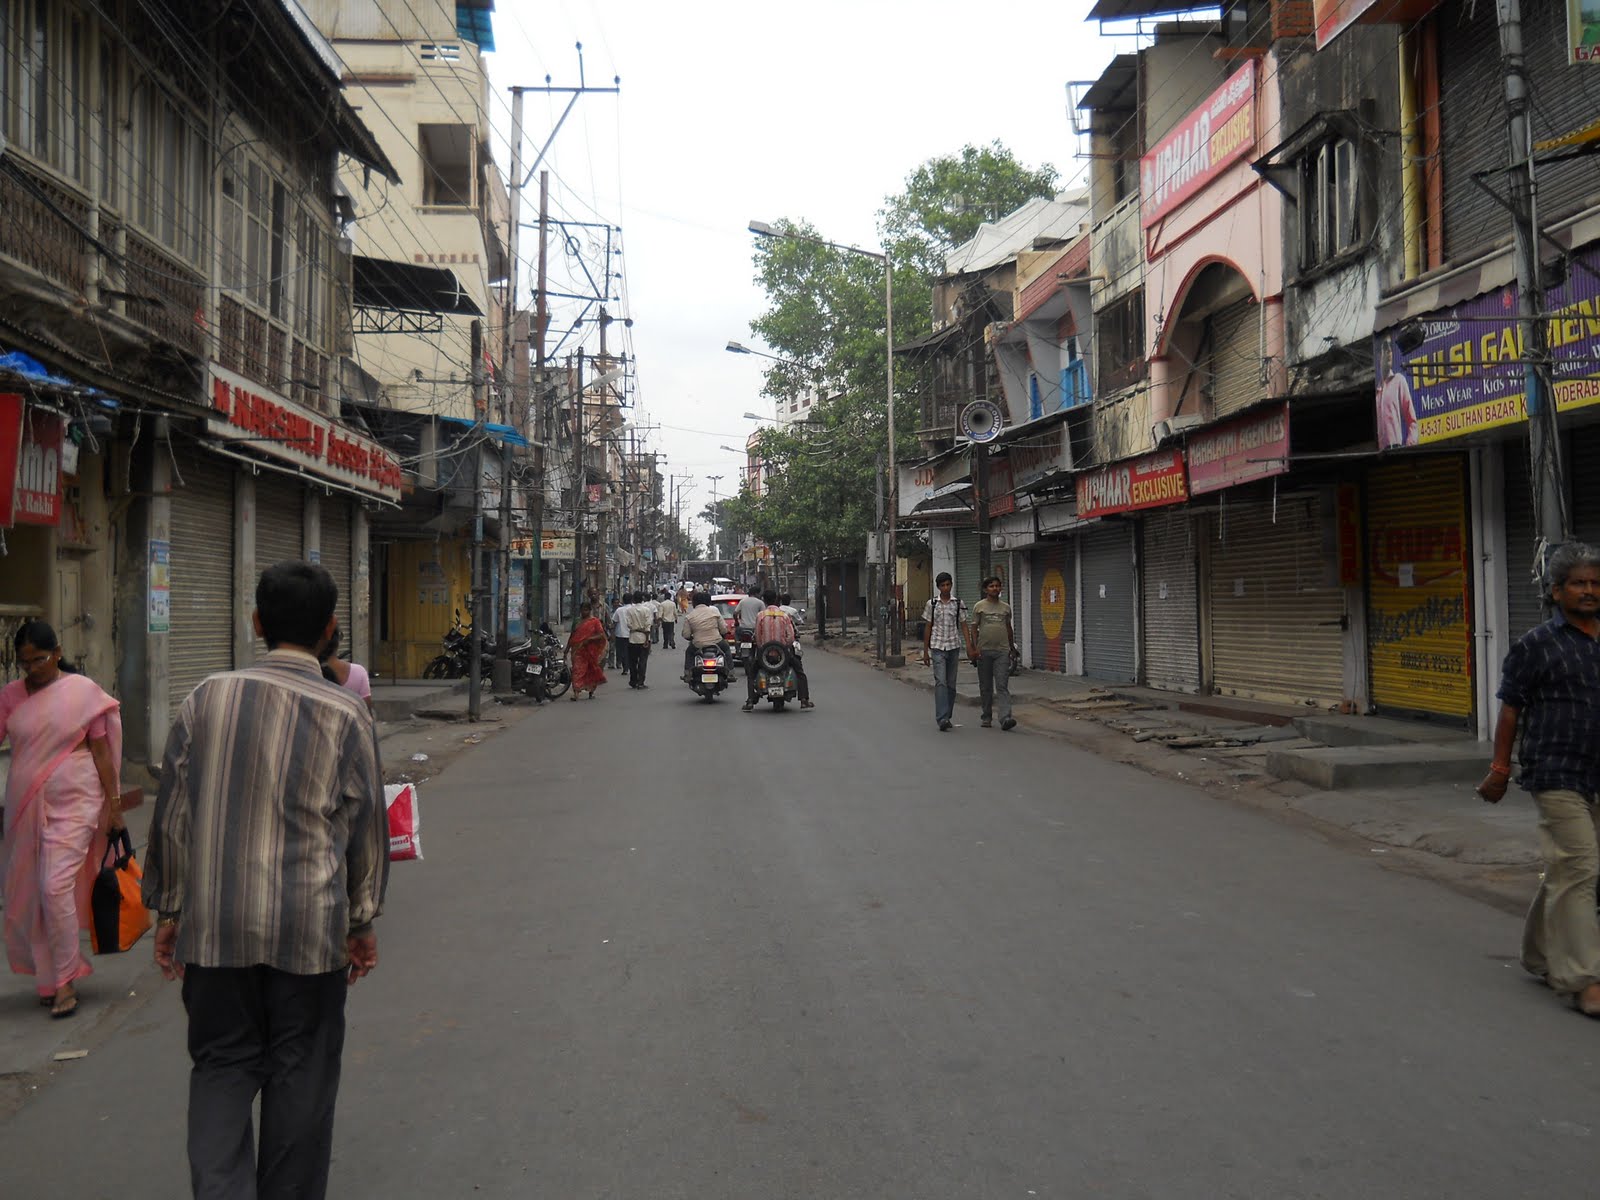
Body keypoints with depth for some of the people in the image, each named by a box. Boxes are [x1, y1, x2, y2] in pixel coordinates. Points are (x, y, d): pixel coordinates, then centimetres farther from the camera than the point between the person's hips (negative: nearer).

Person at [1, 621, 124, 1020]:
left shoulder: (84, 691, -5)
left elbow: (101, 750, -2)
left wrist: (114, 802, -2)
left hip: (72, 805, -4)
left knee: (56, 888, -10)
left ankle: (65, 980, 2)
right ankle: (49, 974, 23)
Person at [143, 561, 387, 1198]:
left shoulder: (208, 698, -2)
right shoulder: (345, 713, -7)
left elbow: (173, 812, 3)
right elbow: (365, 824, -1)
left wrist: (170, 909, 13)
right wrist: (363, 919, 10)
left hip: (215, 924, 2)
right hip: (310, 928, -1)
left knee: (222, 1064, 14)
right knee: (300, 1073, 12)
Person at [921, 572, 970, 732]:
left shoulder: (958, 604, 5)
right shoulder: (931, 604, 3)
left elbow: (963, 626, 6)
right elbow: (927, 628, 6)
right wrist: (925, 651, 5)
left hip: (954, 647, 2)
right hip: (937, 648, -2)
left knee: (951, 683, 8)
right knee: (940, 682, -13)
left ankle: (948, 717, 19)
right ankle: (942, 719, -19)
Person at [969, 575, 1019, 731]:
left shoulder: (1006, 607, 12)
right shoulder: (979, 606, 4)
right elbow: (974, 628, 3)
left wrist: (1012, 648, 21)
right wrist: (974, 648, -7)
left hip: (1002, 651, 1)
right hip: (984, 651, -1)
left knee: (1002, 686, -9)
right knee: (985, 687, 7)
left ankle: (1005, 718, -19)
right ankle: (987, 717, 17)